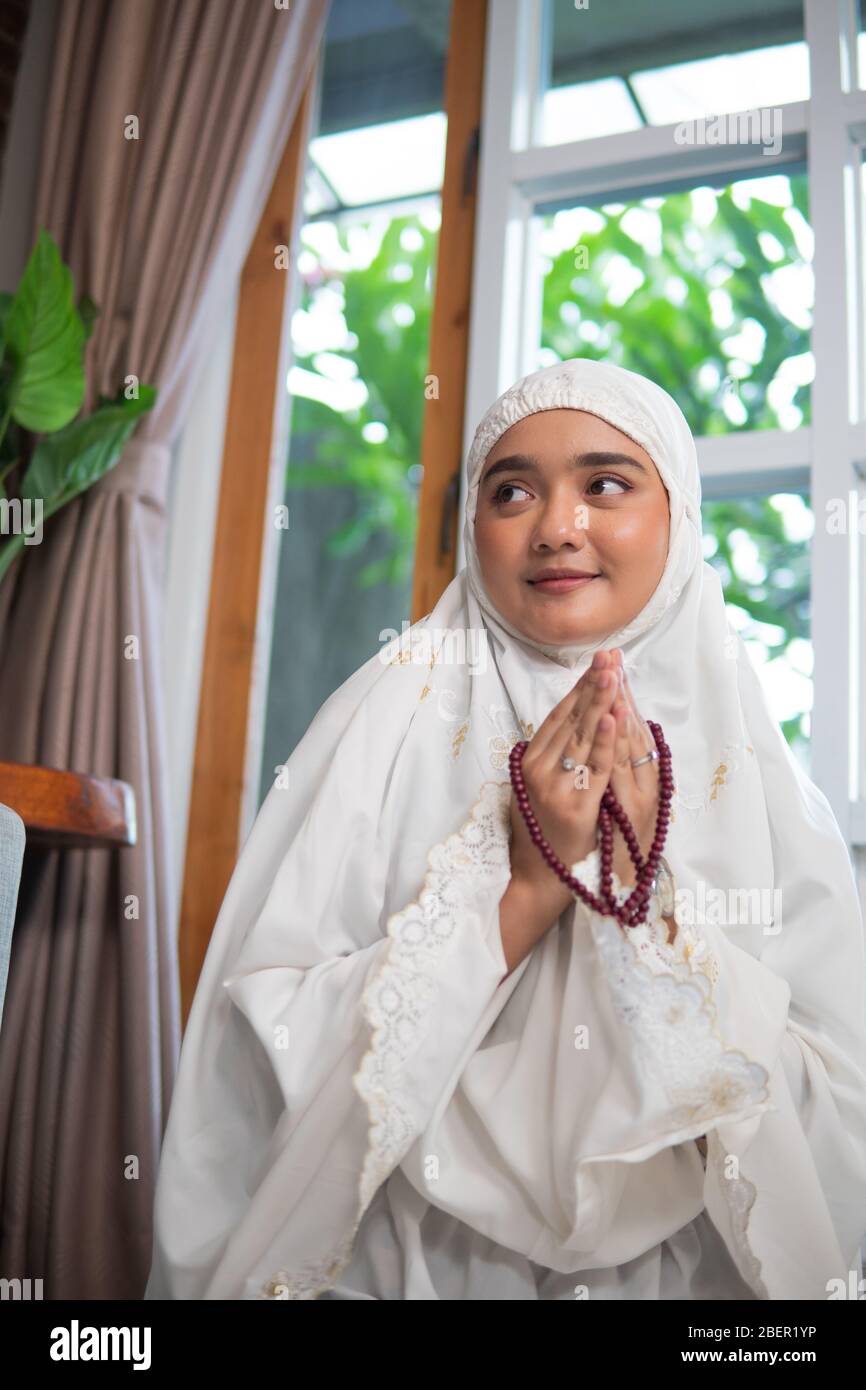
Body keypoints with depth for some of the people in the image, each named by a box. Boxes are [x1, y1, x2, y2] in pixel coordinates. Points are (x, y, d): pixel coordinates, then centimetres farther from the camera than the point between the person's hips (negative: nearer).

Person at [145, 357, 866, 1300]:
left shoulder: (757, 778, -2)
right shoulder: (392, 719, -7)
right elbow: (275, 1059, -12)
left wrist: (647, 893, -15)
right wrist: (528, 881, -18)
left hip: (674, 1272, 2)